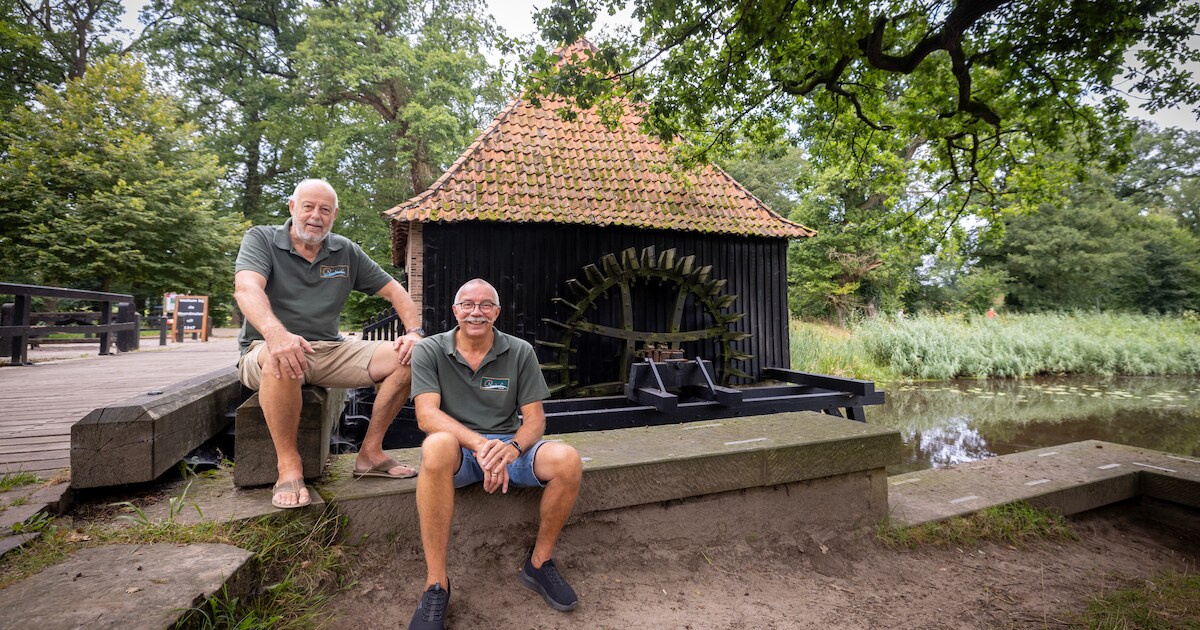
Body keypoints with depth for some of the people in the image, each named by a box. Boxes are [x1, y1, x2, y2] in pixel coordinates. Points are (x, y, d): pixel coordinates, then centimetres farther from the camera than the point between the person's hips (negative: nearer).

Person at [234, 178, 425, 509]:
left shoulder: (346, 251, 10)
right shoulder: (261, 239, -2)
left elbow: (393, 289, 10)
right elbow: (246, 288, -22)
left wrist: (415, 332, -8)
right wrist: (275, 332, -43)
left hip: (330, 352, 5)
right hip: (265, 351, -4)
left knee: (407, 357, -12)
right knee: (282, 360, -41)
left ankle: (370, 452, -5)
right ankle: (289, 466, -24)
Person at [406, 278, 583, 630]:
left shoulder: (520, 352, 0)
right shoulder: (429, 351, -4)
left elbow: (534, 418, -2)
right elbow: (427, 416, -16)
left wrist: (513, 448, -26)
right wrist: (480, 445, -32)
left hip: (508, 446, 2)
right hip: (458, 449, -1)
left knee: (567, 460, -26)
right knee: (437, 445, -37)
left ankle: (539, 564, 0)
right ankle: (435, 585, -23)